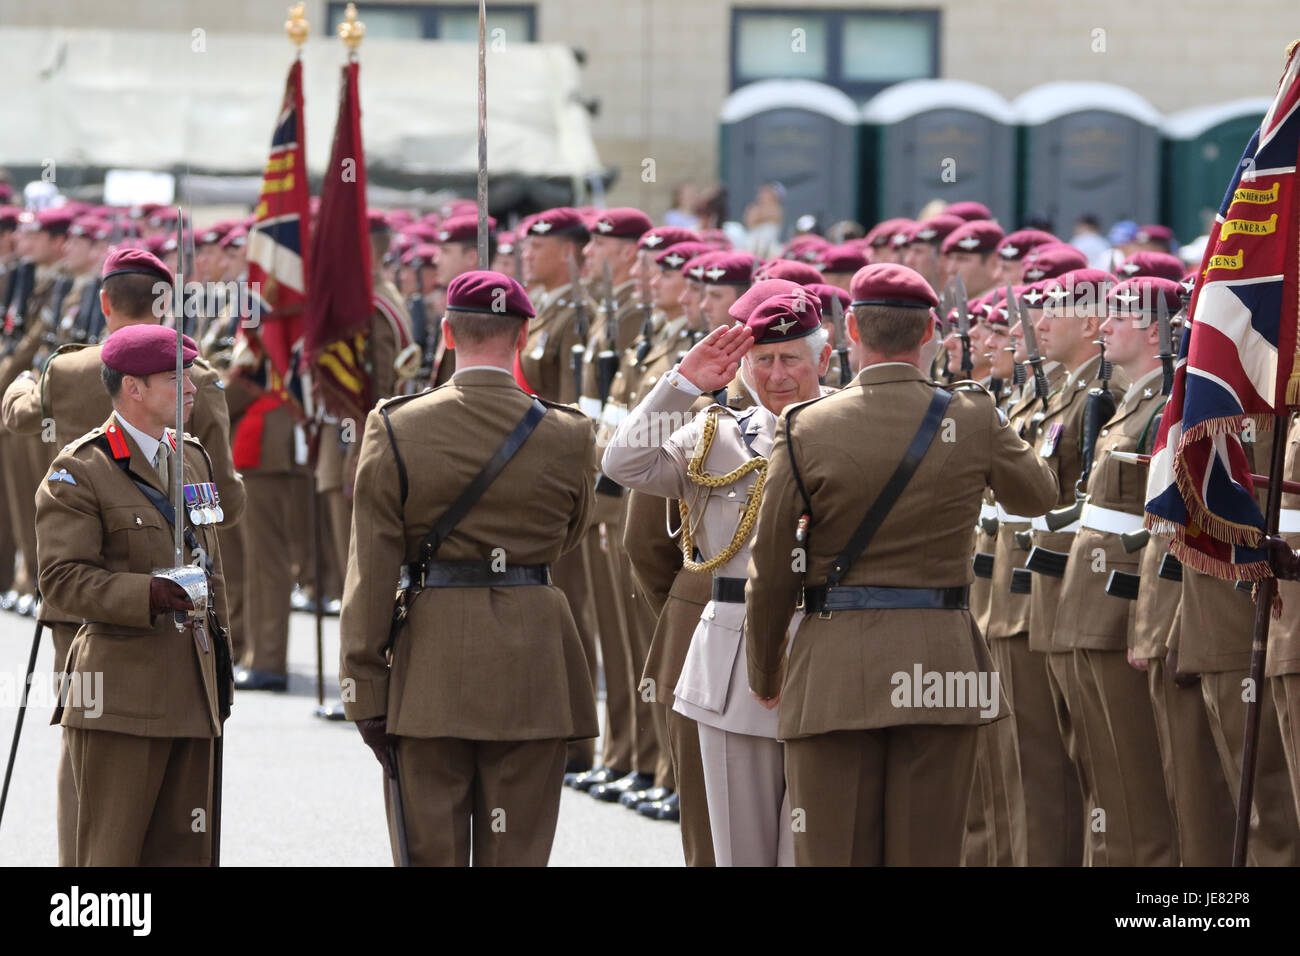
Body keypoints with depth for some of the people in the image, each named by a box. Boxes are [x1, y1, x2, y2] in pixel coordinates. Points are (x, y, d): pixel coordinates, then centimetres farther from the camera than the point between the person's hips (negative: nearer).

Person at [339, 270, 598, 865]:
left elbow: (371, 571, -5)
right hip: (532, 661, 0)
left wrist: (365, 693, -2)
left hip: (429, 665, 0)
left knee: (430, 851, 5)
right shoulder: (566, 436, -3)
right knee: (516, 852, 5)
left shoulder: (395, 429, -5)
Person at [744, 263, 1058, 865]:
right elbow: (1037, 494, 19)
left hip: (835, 667, -1)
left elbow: (770, 571, -1)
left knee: (835, 854, 2)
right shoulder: (973, 419, -2)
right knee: (930, 852, 6)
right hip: (940, 655, 2)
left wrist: (764, 676, 13)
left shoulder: (808, 428, -6)